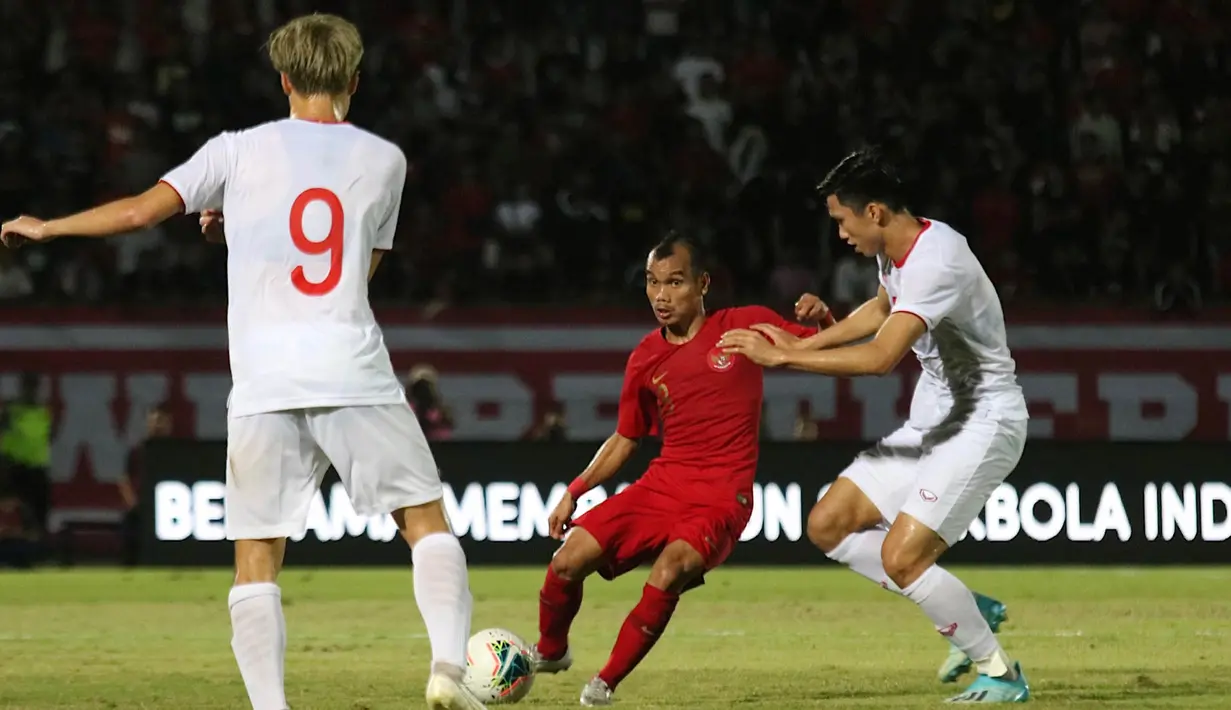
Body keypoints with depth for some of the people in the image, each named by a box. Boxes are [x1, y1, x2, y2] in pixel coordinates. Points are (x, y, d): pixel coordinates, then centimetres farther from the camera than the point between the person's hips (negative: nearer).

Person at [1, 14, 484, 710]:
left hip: (264, 384, 0)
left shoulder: (240, 150, 6)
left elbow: (142, 210, 2)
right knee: (427, 520, 9)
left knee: (256, 557, 4)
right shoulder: (384, 159, 11)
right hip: (355, 376, 0)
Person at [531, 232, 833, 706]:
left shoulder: (745, 326, -1)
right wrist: (574, 492, 10)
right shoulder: (646, 359, 9)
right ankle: (549, 652, 19)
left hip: (720, 499, -4)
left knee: (670, 570, -32)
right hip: (661, 485, 4)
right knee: (569, 560, -12)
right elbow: (625, 439, 20)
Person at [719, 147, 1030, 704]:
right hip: (932, 422, 10)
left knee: (901, 556, -19)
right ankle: (969, 612, 11)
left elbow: (881, 357, -34)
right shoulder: (896, 251, 4)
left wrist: (782, 358, -27)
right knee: (829, 526, 4)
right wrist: (805, 343, 21)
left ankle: (1000, 675, -3)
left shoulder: (935, 261, -26)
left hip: (983, 422, -10)